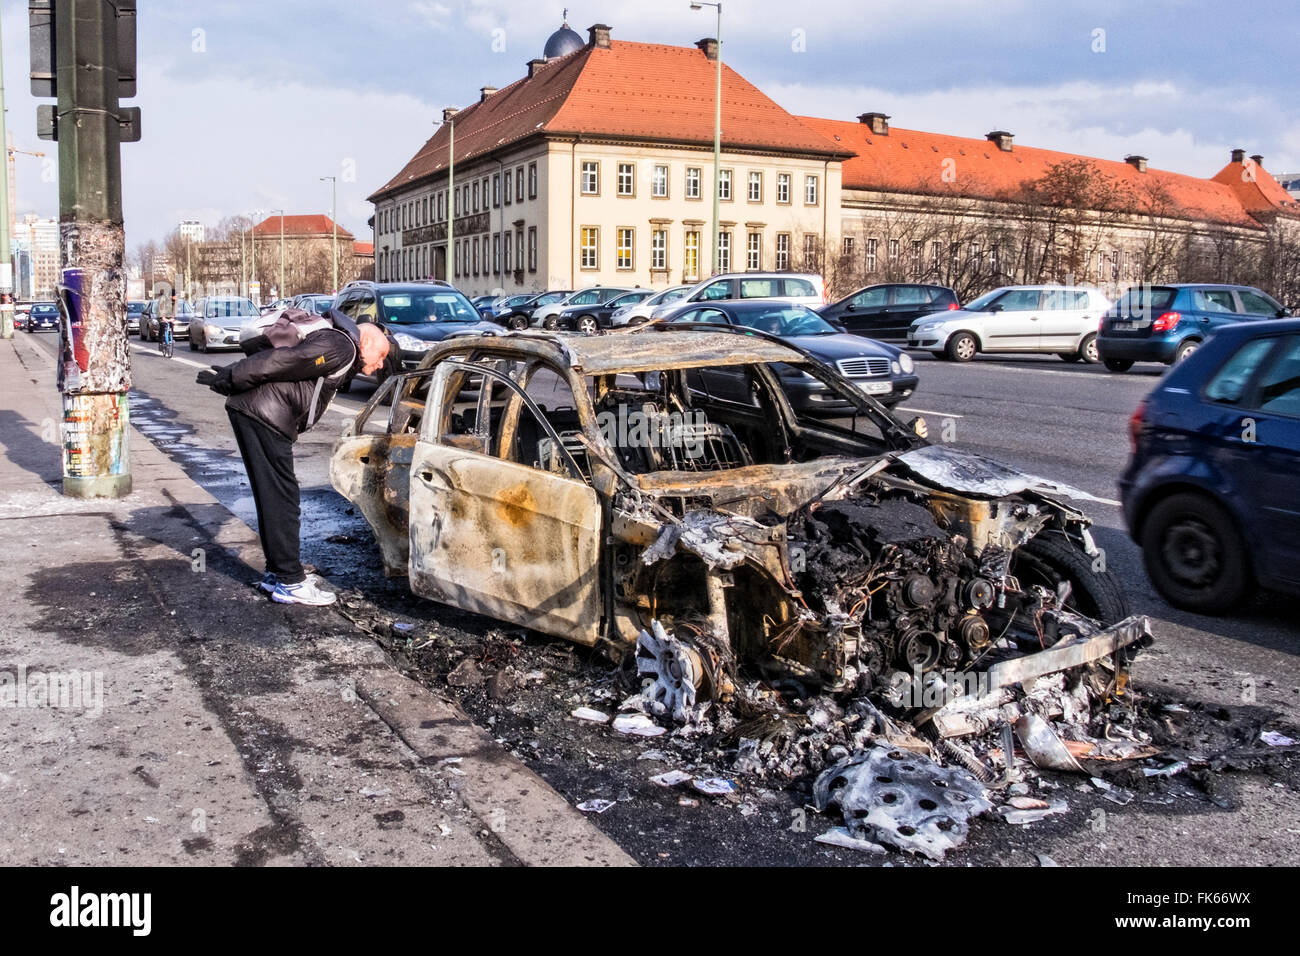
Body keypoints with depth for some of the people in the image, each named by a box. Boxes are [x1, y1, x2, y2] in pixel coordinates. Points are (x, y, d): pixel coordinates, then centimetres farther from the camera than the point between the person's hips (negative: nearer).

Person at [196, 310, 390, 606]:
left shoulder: (338, 348, 26)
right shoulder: (341, 347, -7)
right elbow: (280, 362, -15)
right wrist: (231, 378, -12)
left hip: (251, 413, 10)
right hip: (264, 416, -10)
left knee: (274, 499, 16)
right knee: (282, 500, -5)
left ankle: (277, 572, 25)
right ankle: (290, 582, 0)